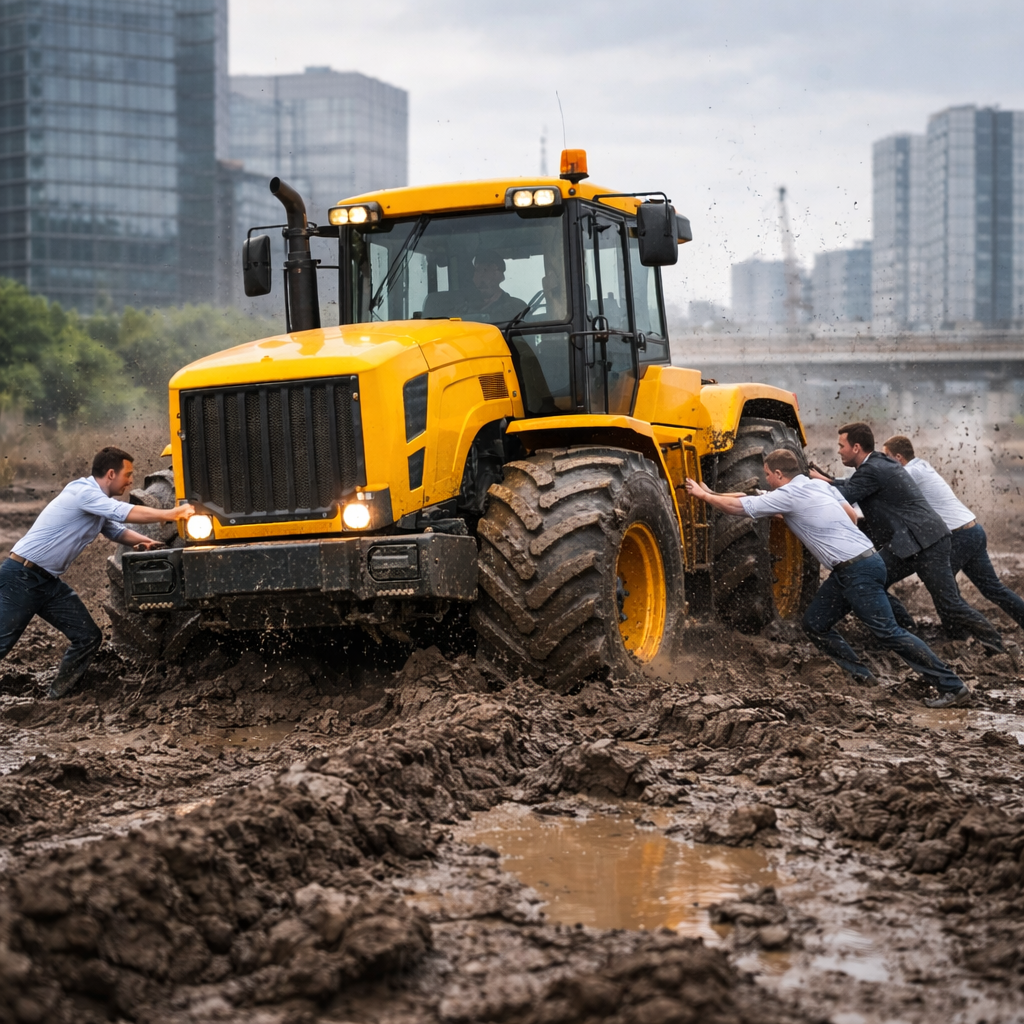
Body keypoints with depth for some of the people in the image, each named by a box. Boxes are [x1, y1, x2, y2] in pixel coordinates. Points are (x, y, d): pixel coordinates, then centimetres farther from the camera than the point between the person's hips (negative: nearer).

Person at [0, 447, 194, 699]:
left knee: (88, 637, 5)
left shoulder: (100, 504, 14)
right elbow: (127, 513, -25)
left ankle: (59, 695, 15)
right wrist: (173, 514, -21)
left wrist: (143, 541, 1)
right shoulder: (82, 492, -17)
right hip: (22, 577, -10)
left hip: (49, 582, 10)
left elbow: (117, 530, 22)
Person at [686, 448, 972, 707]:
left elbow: (735, 506, -8)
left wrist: (704, 494, 6)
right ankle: (861, 676, 15)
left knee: (887, 632, -10)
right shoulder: (819, 485, 14)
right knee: (815, 623, 12)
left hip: (859, 570, -10)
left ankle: (953, 687, -10)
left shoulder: (787, 496, -11)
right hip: (848, 570, 10)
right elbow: (852, 515, 21)